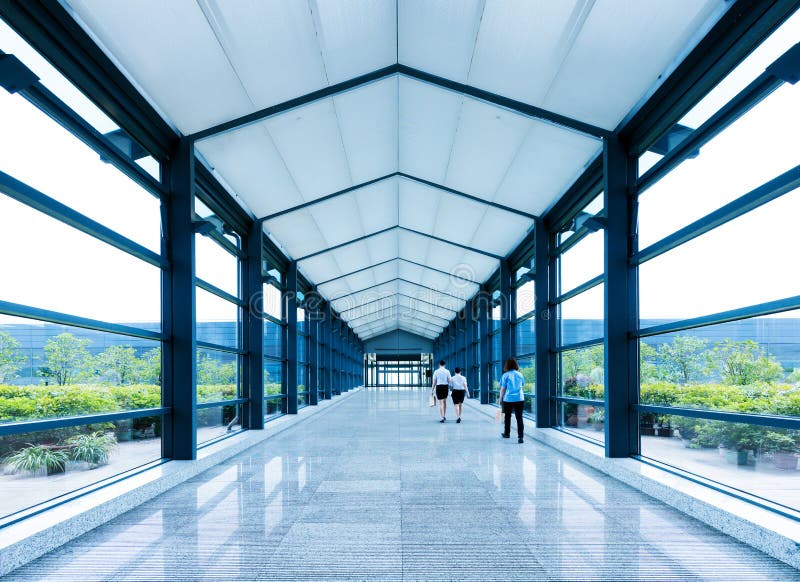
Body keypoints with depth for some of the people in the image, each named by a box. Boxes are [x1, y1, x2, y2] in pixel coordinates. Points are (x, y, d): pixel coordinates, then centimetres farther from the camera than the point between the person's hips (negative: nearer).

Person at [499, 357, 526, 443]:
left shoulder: (506, 375, -5)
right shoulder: (520, 374, 5)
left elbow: (503, 388, -4)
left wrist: (500, 399, 5)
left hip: (508, 399, -1)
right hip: (520, 399, 2)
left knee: (507, 417, 17)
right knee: (519, 418, -2)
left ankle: (507, 433, 31)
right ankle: (520, 437, -13)